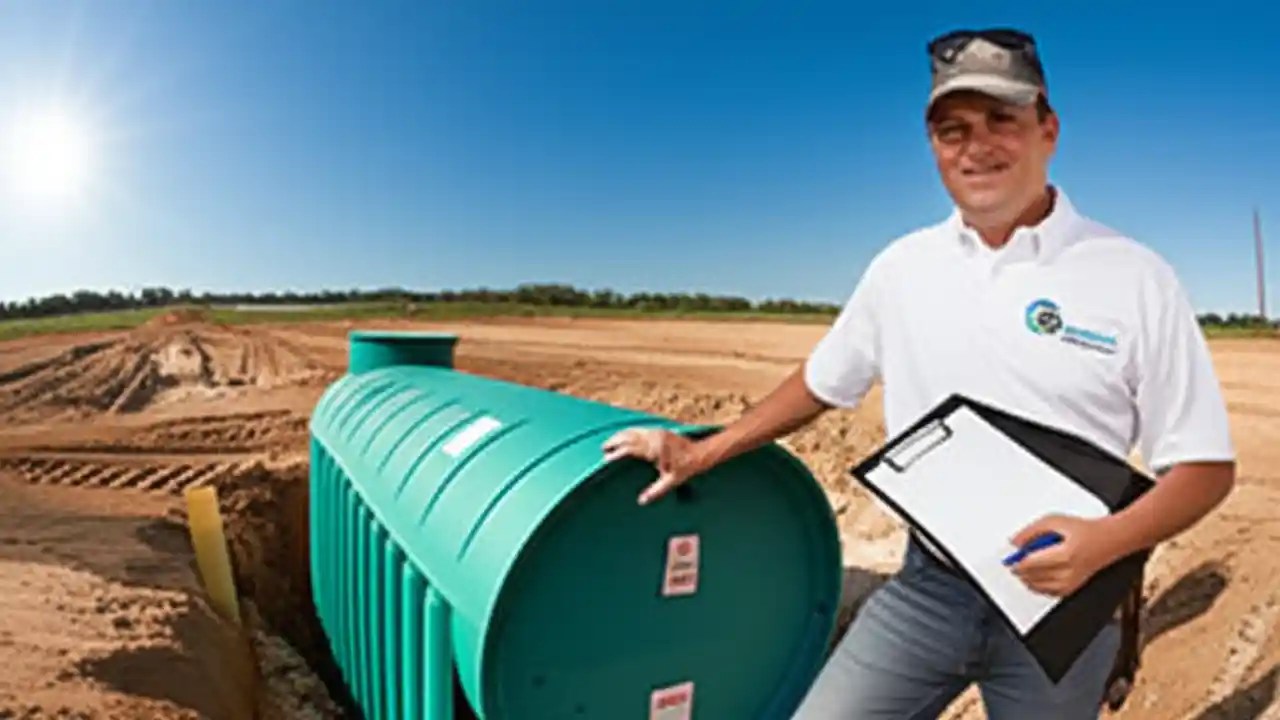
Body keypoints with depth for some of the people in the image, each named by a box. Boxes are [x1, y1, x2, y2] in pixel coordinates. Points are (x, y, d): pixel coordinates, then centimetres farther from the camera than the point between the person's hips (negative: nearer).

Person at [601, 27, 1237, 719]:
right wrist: (701, 453, 11)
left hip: (1061, 602, -1)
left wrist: (1104, 541, -24)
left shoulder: (1133, 277, -9)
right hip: (926, 586, 2)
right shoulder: (899, 267, -1)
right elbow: (821, 382, 11)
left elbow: (1205, 464, -6)